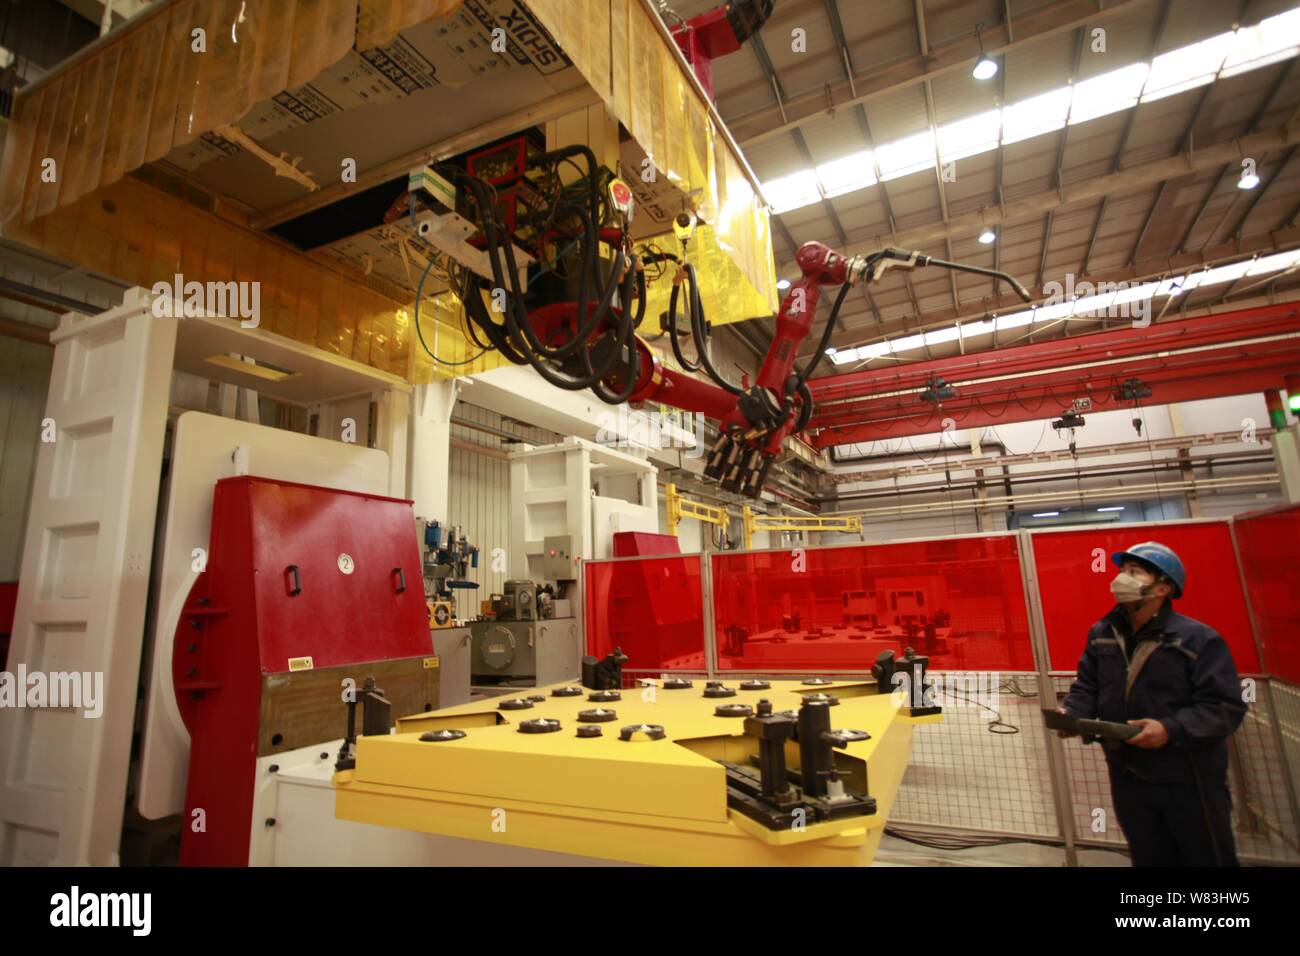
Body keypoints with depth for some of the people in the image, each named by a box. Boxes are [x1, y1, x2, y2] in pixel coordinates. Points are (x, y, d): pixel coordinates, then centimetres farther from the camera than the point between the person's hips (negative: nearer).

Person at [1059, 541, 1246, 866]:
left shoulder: (1199, 639, -13)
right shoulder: (1101, 634, 2)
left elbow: (1225, 706, -17)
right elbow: (1087, 687, 6)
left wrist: (1171, 730, -29)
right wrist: (1070, 712, -14)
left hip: (1189, 781, -4)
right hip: (1127, 778, 5)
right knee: (1149, 861, 21)